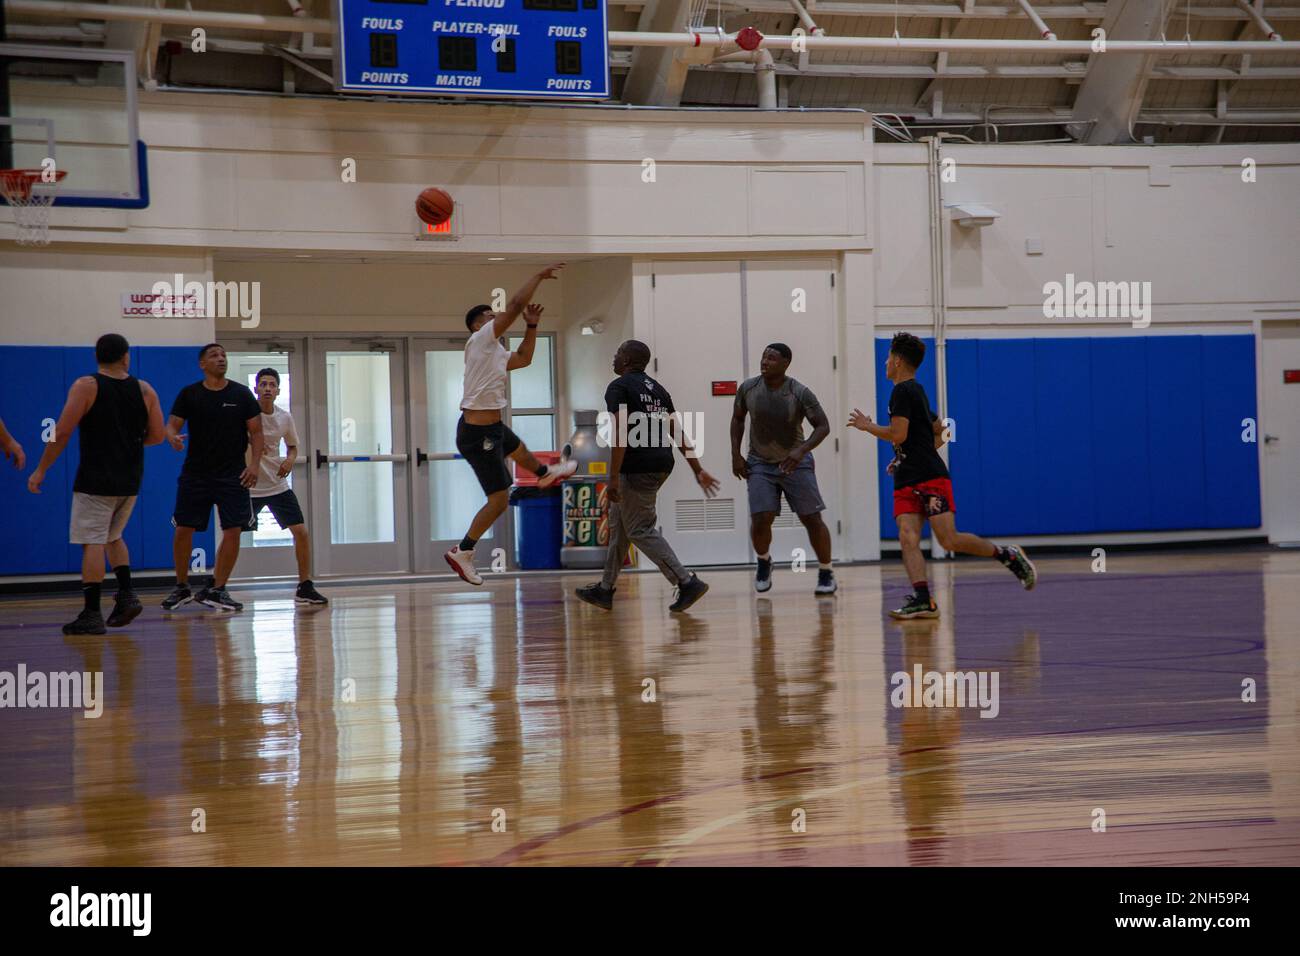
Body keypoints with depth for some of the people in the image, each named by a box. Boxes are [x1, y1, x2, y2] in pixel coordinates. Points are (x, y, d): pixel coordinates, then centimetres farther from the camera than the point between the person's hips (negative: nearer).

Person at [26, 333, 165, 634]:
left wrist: (41, 470, -4)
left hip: (95, 481, -5)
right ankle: (127, 595, 11)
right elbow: (157, 436, 4)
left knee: (92, 543, -3)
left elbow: (62, 432, -11)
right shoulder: (144, 390, 3)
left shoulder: (86, 387, -7)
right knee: (113, 536, 24)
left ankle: (92, 615, -6)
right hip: (130, 482, 5)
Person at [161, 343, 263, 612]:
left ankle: (216, 590, 4)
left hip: (233, 475, 0)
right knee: (183, 530, 0)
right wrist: (173, 438, -24)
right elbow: (172, 424, 0)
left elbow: (256, 432, 2)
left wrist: (254, 464, -10)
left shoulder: (241, 394, 1)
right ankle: (182, 588, 17)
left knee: (233, 531, -6)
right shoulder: (189, 394, 1)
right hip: (195, 473, 0)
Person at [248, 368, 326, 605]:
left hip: (278, 485, 4)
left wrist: (290, 460, -4)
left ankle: (305, 587, 9)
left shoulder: (285, 418, 2)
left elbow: (292, 446, 18)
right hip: (248, 486, -4)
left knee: (301, 532, -3)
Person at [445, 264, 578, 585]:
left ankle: (545, 474, 71)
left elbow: (523, 359, 30)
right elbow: (516, 304, -18)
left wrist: (532, 325, 19)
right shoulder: (480, 339, -13)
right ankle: (463, 553, -2)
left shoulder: (495, 351, 13)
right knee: (499, 500, -8)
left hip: (490, 426, 10)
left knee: (517, 448, 40)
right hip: (479, 434, -10)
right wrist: (539, 276, -9)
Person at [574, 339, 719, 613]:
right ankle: (606, 590, 27)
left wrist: (614, 478, -20)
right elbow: (677, 433, 14)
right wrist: (698, 470, 13)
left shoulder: (618, 387, -7)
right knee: (618, 523, 19)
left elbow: (620, 433, -18)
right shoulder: (657, 389, 17)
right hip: (661, 465, 9)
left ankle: (687, 583, -11)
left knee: (641, 530, -3)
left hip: (637, 467, -9)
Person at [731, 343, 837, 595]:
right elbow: (737, 419, 7)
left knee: (812, 519, -4)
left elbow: (823, 426, -14)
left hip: (795, 462, -1)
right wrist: (736, 454, 0)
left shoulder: (800, 393, -19)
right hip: (760, 463, 1)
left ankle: (826, 572, 14)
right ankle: (763, 561, 17)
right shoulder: (748, 388, -10)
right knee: (761, 519, -13)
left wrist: (802, 450, -30)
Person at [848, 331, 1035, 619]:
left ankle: (1008, 555, 3)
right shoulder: (917, 391, 23)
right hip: (907, 482, 10)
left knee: (949, 540, -14)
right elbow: (940, 433, 29)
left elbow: (898, 435, -18)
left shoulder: (903, 391, -8)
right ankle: (922, 600, -20)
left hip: (931, 478, -10)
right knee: (907, 538, -9)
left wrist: (867, 426, -2)